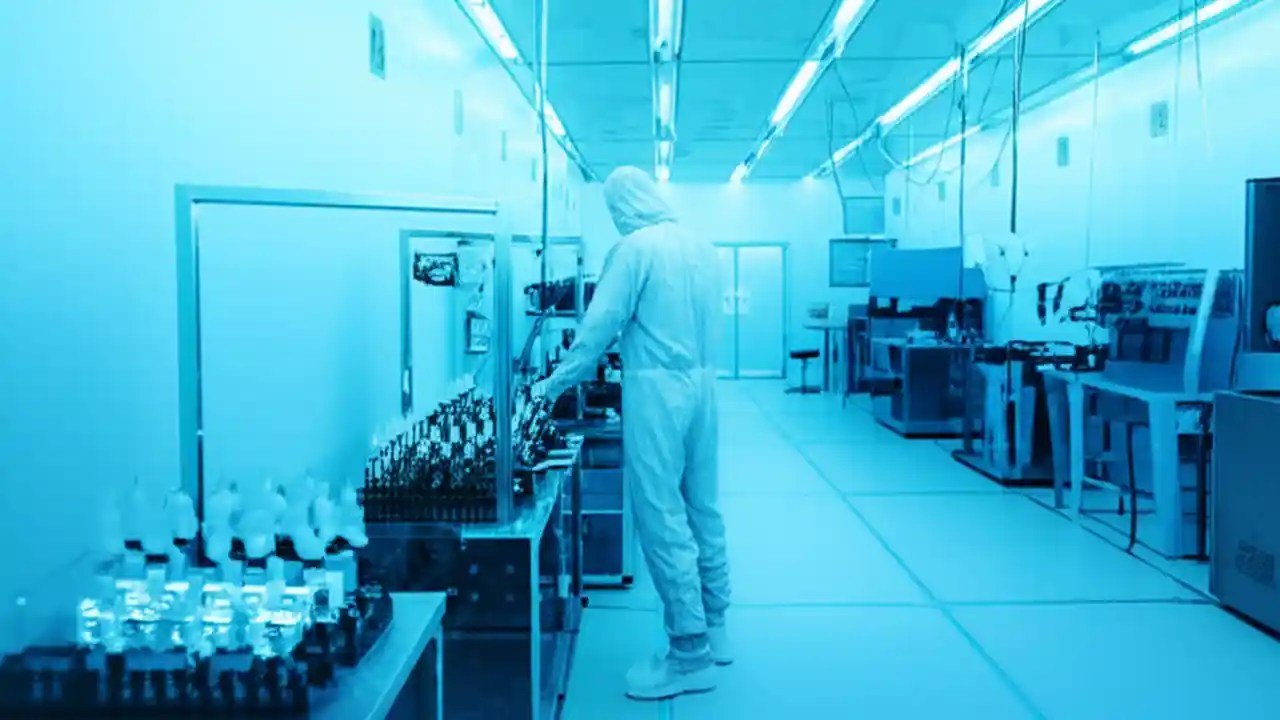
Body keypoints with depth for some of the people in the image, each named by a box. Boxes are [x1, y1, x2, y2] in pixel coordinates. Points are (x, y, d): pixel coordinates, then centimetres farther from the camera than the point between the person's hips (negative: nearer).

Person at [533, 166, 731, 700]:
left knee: (662, 517, -3)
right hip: (702, 383, 8)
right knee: (703, 508, 16)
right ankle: (714, 628, 26)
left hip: (656, 389, -8)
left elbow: (599, 327, -11)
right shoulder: (702, 248, 11)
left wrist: (553, 384, -1)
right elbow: (710, 327, 14)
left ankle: (690, 654, 1)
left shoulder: (635, 248, -10)